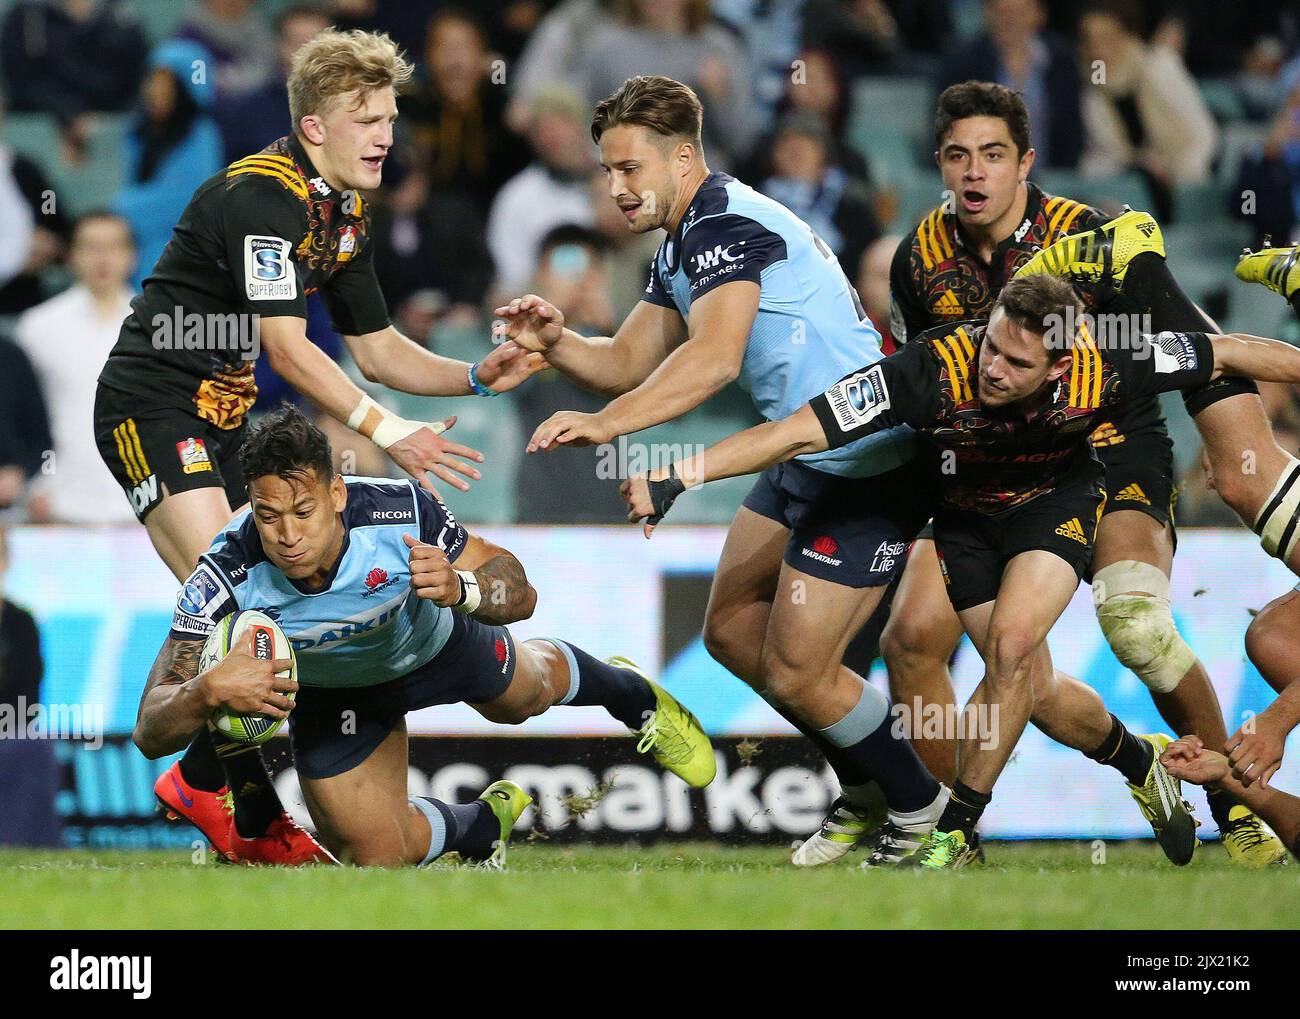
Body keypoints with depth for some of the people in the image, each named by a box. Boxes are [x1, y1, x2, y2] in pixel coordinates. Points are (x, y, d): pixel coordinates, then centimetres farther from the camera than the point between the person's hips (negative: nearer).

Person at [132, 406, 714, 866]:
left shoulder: (400, 512, -43)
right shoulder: (228, 575, -43)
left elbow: (519, 593, -29)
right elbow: (150, 735, -43)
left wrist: (459, 587, -53)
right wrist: (207, 690, -67)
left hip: (436, 641, 0)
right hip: (334, 693, 0)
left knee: (524, 695, 30)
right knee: (378, 859, 1)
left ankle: (634, 696, 67)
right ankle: (485, 825, 36)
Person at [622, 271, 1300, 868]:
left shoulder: (1099, 370, -34)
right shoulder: (934, 370, -38)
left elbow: (1227, 354, -19)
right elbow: (799, 433, -39)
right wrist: (675, 478, -48)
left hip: (1055, 502, -1)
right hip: (965, 516, 1)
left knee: (1011, 643, -24)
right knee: (1035, 694, -3)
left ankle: (954, 833, -10)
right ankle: (1140, 763, 30)